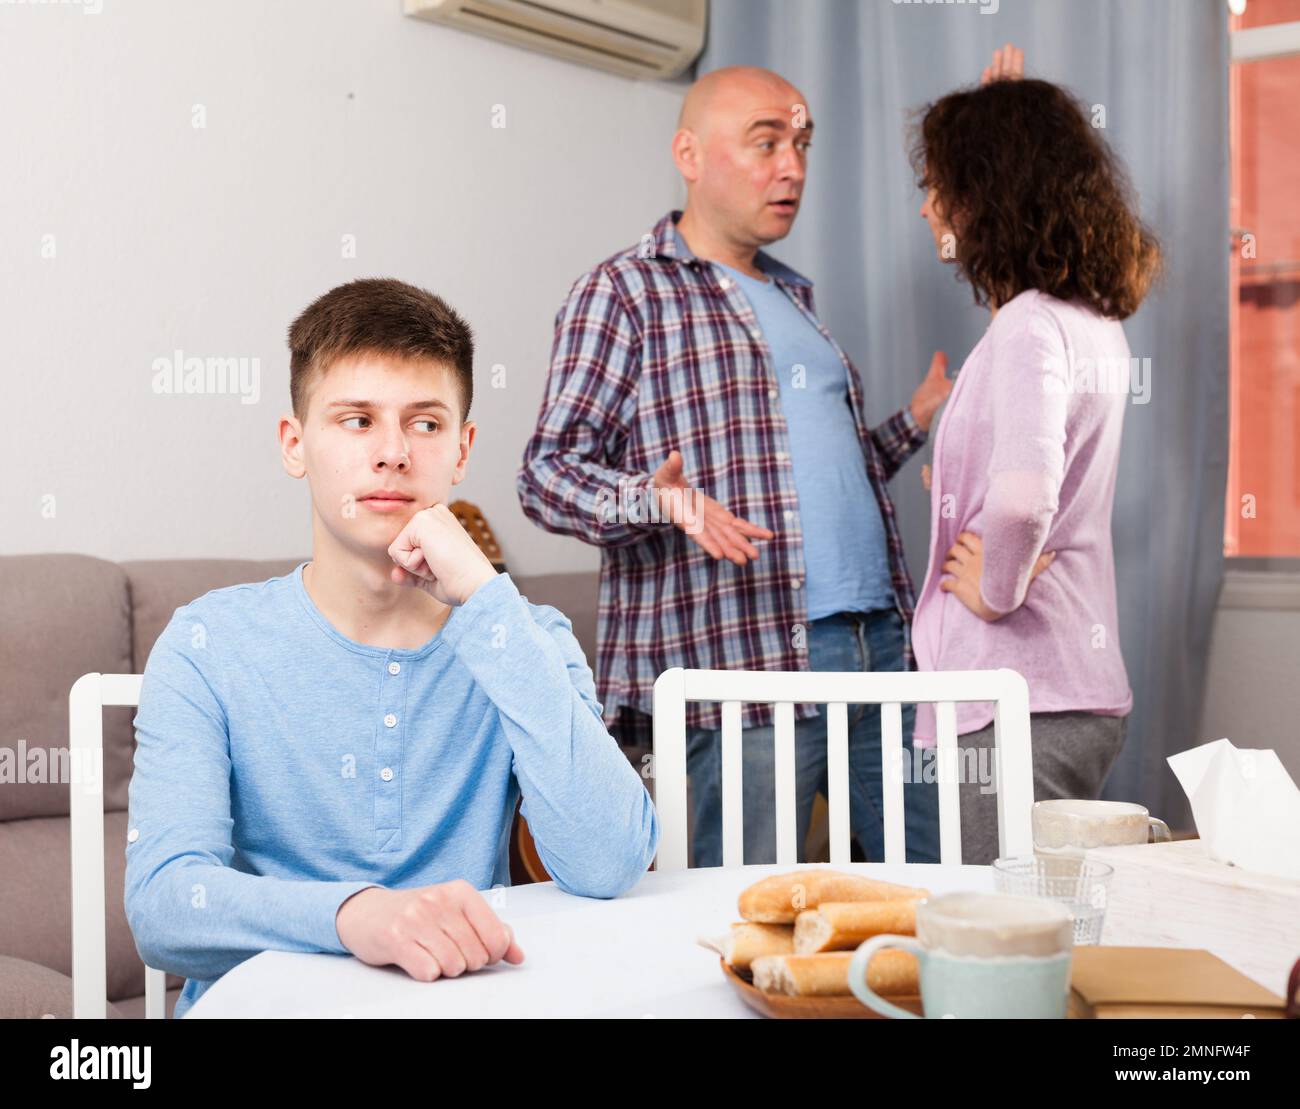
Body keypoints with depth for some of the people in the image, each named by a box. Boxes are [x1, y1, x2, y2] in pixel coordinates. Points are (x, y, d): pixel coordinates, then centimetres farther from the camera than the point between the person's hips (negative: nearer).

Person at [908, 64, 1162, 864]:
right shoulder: (1094, 321, 10)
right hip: (1084, 691, 10)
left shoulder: (1031, 329, -17)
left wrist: (995, 589, -16)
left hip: (1023, 703, -10)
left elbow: (1023, 497, -34)